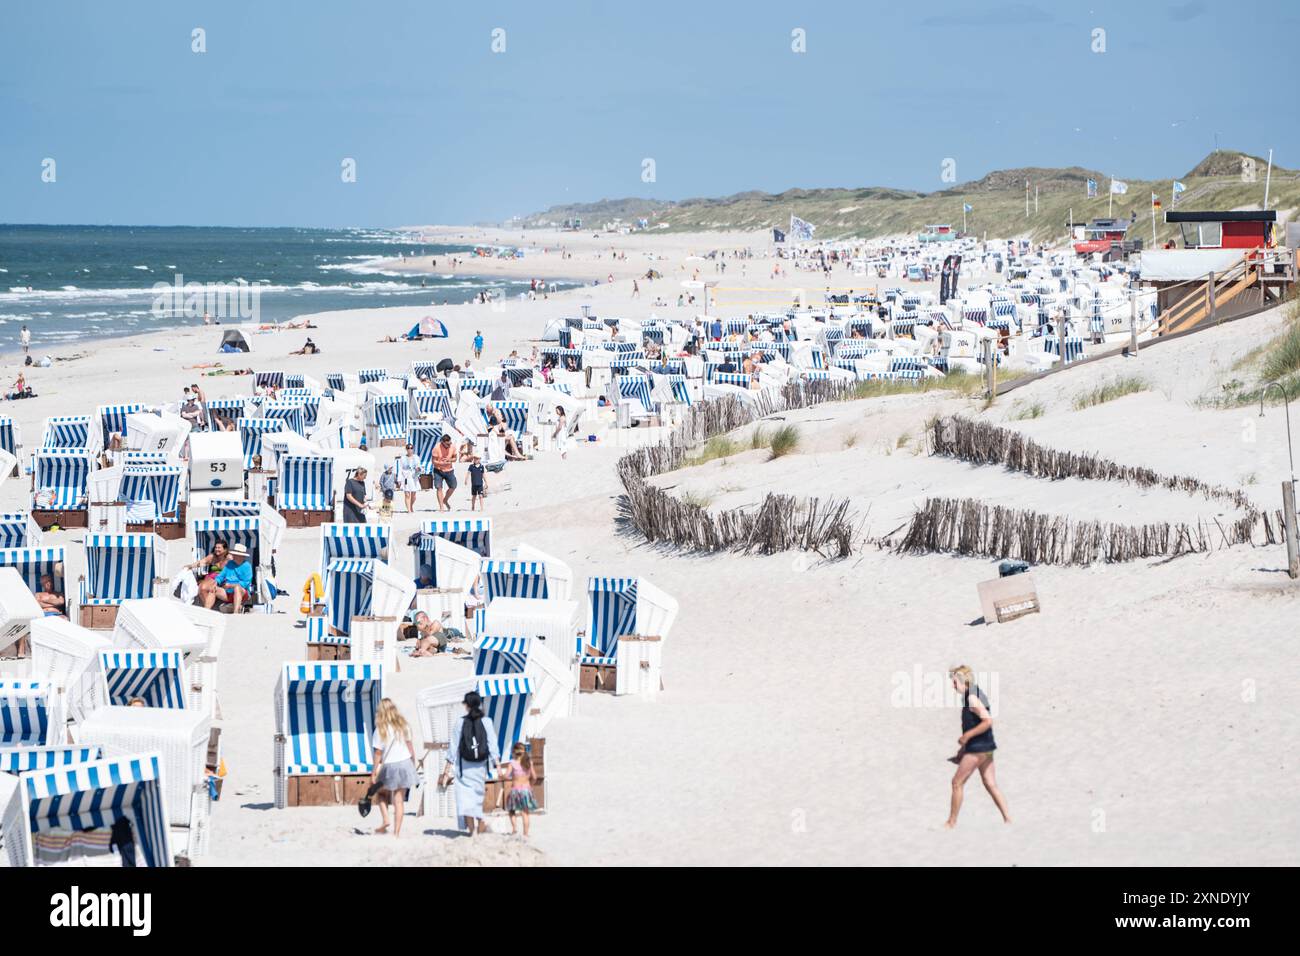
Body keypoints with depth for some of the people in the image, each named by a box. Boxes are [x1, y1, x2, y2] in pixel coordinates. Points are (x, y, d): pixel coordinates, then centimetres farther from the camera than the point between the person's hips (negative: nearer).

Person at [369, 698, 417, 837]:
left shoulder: (380, 730, -9)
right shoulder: (403, 725, 2)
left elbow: (378, 752, -9)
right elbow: (410, 746, 7)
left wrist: (374, 772, -3)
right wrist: (414, 763, 17)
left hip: (389, 766, -3)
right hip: (405, 763, 3)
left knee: (382, 793, 22)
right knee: (399, 799, 4)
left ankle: (385, 820, 2)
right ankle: (396, 832, 1)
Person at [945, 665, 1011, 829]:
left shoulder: (971, 698, -17)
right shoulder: (975, 694, 13)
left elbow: (988, 721, -26)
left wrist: (967, 736, -20)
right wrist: (964, 746, 22)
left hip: (977, 748, -10)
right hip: (985, 747, 10)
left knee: (957, 783, 1)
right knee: (991, 785, 9)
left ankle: (951, 822, 8)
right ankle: (1008, 820, 6)